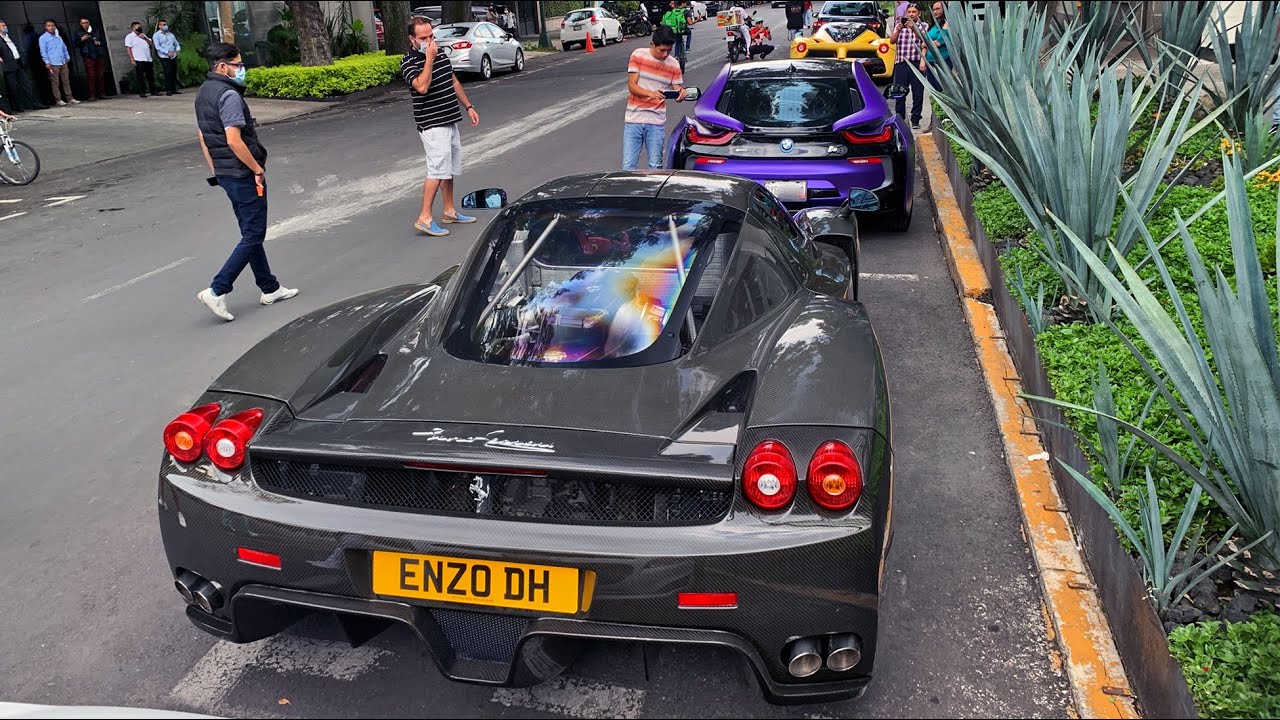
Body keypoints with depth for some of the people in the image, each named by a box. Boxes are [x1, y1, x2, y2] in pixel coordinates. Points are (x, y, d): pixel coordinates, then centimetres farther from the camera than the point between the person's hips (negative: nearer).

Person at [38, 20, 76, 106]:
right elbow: (43, 51, -6)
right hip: (53, 64, -6)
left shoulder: (58, 37, 18)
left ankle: (69, 98, 11)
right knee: (55, 82, -2)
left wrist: (67, 57, 15)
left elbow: (64, 48, 23)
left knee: (66, 81, 7)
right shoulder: (43, 38, -1)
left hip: (63, 62, 6)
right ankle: (58, 100, 1)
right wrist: (47, 62, -12)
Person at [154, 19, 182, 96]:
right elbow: (157, 47, -8)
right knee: (168, 73, -13)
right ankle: (168, 90, -9)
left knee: (174, 73, 4)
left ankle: (174, 89, 10)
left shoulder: (171, 34, 18)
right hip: (164, 57, -5)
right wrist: (167, 52, -17)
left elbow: (177, 44, 21)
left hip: (173, 56, 5)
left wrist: (178, 49, -2)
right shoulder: (157, 35, 2)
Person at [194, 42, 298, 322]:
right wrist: (258, 169, -16)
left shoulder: (203, 94, 12)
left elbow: (202, 137, 18)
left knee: (250, 233, 17)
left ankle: (270, 288, 26)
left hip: (225, 173, 10)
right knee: (253, 236, -4)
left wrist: (215, 170, 23)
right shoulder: (228, 95, -18)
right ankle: (217, 291, -7)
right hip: (243, 174, -10)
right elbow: (234, 140, -25)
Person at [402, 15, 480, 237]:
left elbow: (453, 81, 22)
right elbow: (422, 86, -32)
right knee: (438, 169, -14)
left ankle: (449, 211, 25)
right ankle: (425, 218, -10)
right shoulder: (409, 62, -14)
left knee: (450, 169, 14)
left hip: (450, 121, 8)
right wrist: (429, 58, -27)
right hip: (432, 125, -8)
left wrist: (468, 106, 20)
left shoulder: (441, 52, 10)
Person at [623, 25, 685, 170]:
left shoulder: (673, 64, 1)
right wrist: (651, 94, -26)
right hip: (633, 119, -1)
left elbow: (677, 92, 4)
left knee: (655, 166, 2)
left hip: (656, 121, 1)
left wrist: (680, 95, -22)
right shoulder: (638, 55, -3)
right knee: (628, 166, -1)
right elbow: (631, 85, -7)